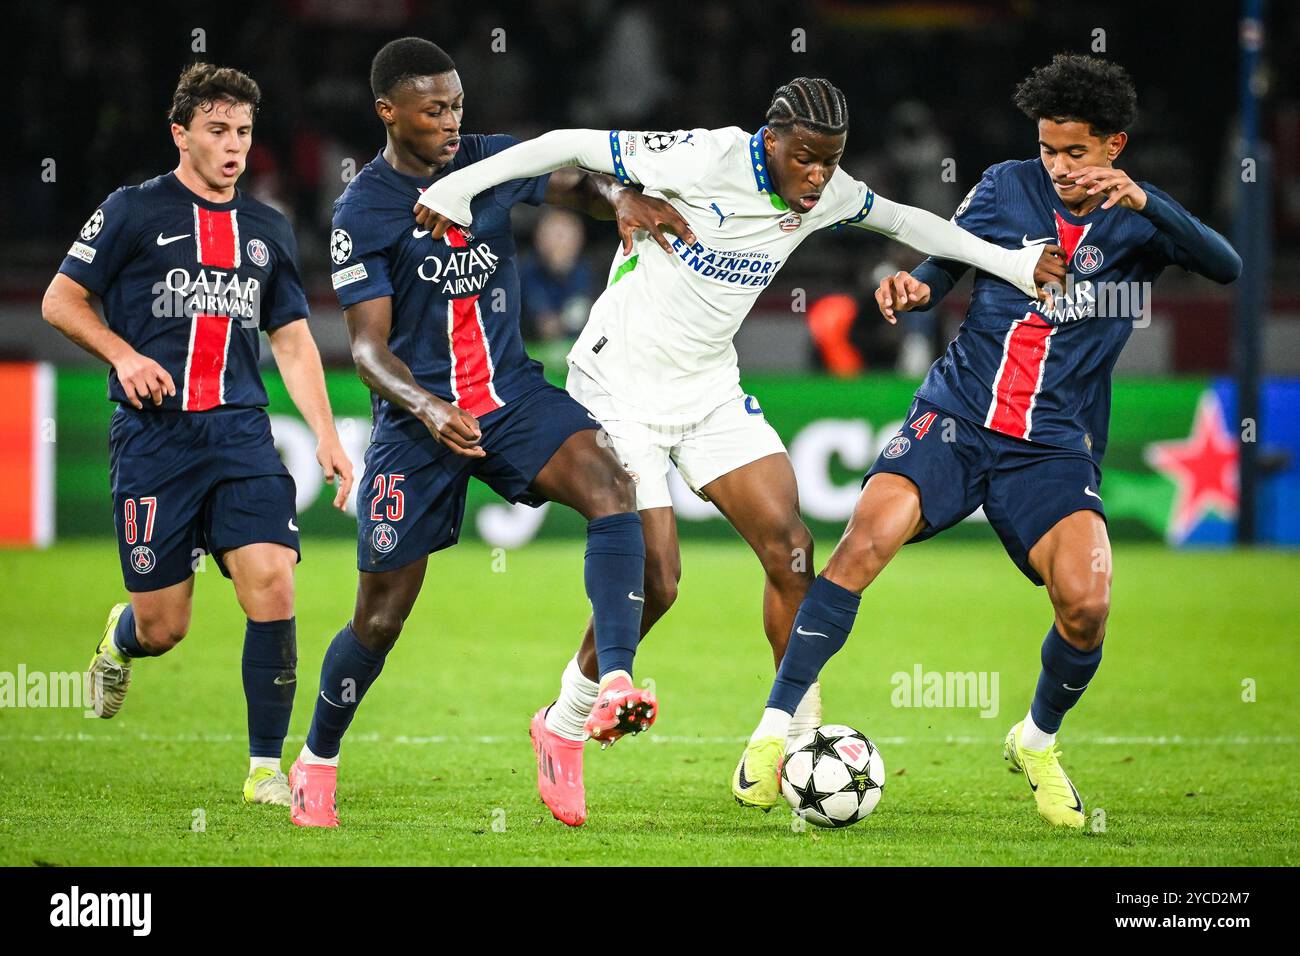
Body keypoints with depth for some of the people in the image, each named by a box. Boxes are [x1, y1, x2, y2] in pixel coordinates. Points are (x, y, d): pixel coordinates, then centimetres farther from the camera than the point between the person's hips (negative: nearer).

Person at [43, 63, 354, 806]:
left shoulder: (269, 230, 15)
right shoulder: (134, 211, 2)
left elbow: (293, 340, 19)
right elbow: (61, 300, 5)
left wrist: (326, 435, 8)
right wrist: (124, 355, -11)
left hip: (242, 435, 3)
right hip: (153, 437, -3)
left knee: (272, 585, -16)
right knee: (164, 626, -1)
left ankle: (267, 767, -7)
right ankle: (121, 641, 39)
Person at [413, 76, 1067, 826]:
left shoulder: (828, 195, -2)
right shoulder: (707, 159, -23)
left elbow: (903, 221, 18)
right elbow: (573, 146, -19)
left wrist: (1010, 262, 16)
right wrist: (460, 186, -23)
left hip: (709, 390, 7)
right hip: (622, 387, -7)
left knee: (790, 545, -7)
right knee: (653, 578, -13)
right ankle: (564, 728, 11)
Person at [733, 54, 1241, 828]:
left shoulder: (1139, 220, 0)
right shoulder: (1005, 188, 3)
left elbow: (1227, 268, -16)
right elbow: (945, 266, 12)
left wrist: (1145, 202, -30)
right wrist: (912, 289, -12)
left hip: (1053, 448, 0)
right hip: (957, 415, 0)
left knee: (1087, 603, -21)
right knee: (869, 535, -26)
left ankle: (1037, 743, 11)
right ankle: (777, 727, -19)